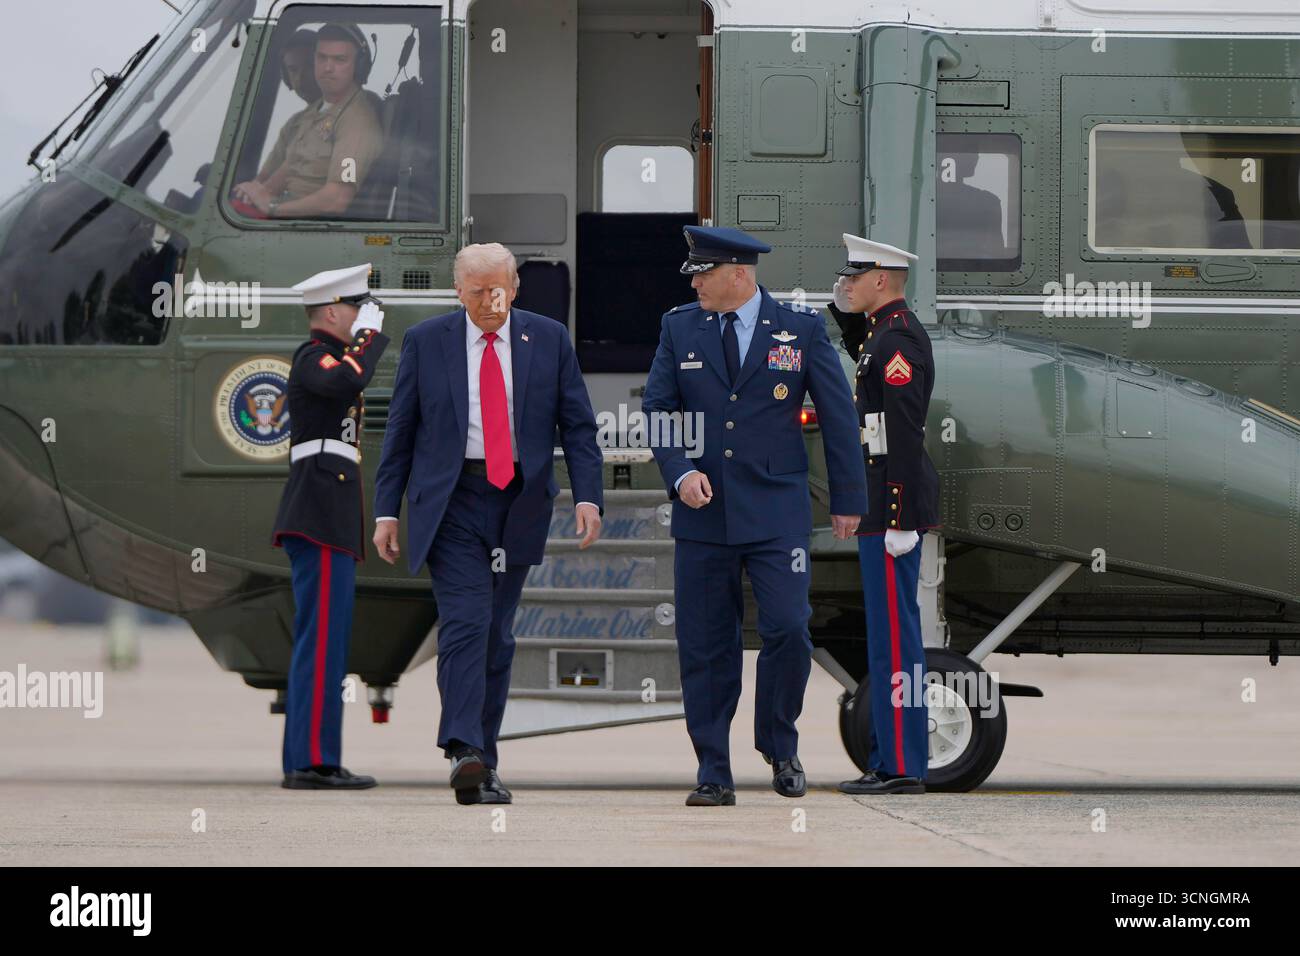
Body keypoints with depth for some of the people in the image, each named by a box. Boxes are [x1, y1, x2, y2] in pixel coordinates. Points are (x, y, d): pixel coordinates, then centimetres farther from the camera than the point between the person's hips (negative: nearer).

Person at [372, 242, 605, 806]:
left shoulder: (548, 340, 5)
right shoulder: (425, 343, 2)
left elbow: (577, 425, 5)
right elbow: (400, 432, 6)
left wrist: (588, 496, -7)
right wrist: (387, 510, 1)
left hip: (518, 504, 2)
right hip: (450, 504, -2)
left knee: (497, 634, 6)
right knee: (465, 621, -17)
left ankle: (484, 764, 11)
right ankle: (465, 754, -27)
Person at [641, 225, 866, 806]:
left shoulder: (801, 330, 1)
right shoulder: (680, 329, 7)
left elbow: (838, 414, 6)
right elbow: (656, 409, 7)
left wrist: (847, 499, 6)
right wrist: (680, 472, -10)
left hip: (776, 513, -2)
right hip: (703, 512, 2)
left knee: (787, 630, -13)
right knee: (704, 647, 1)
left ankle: (779, 746, 11)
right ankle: (713, 775, 8)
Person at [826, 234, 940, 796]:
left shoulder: (900, 340, -16)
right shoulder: (889, 332, 14)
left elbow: (906, 435, -22)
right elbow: (861, 351, 42)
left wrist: (901, 521, -24)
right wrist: (844, 308, 22)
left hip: (893, 502, -11)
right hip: (883, 505, 11)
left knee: (894, 631, -8)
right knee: (889, 630, 12)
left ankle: (902, 769, -7)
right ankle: (891, 760, 17)